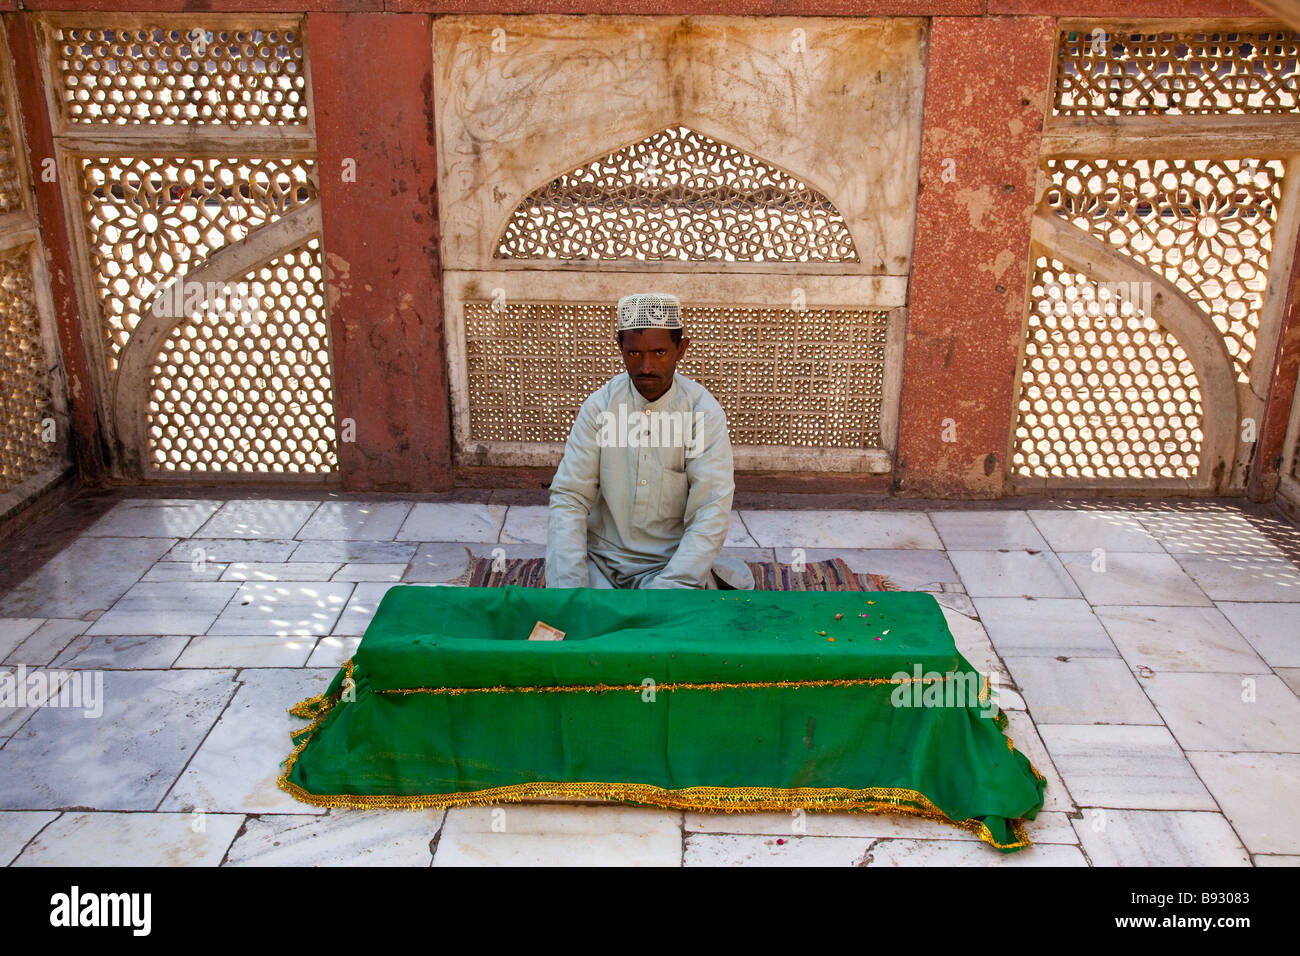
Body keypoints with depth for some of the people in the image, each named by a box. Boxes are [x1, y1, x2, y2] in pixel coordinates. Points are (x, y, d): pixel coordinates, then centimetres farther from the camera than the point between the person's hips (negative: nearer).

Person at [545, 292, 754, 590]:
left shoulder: (705, 413, -9)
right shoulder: (599, 405, -3)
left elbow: (710, 516, -14)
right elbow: (569, 499, -7)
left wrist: (665, 587, -27)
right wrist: (568, 586, -21)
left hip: (673, 564, -1)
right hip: (600, 559, 2)